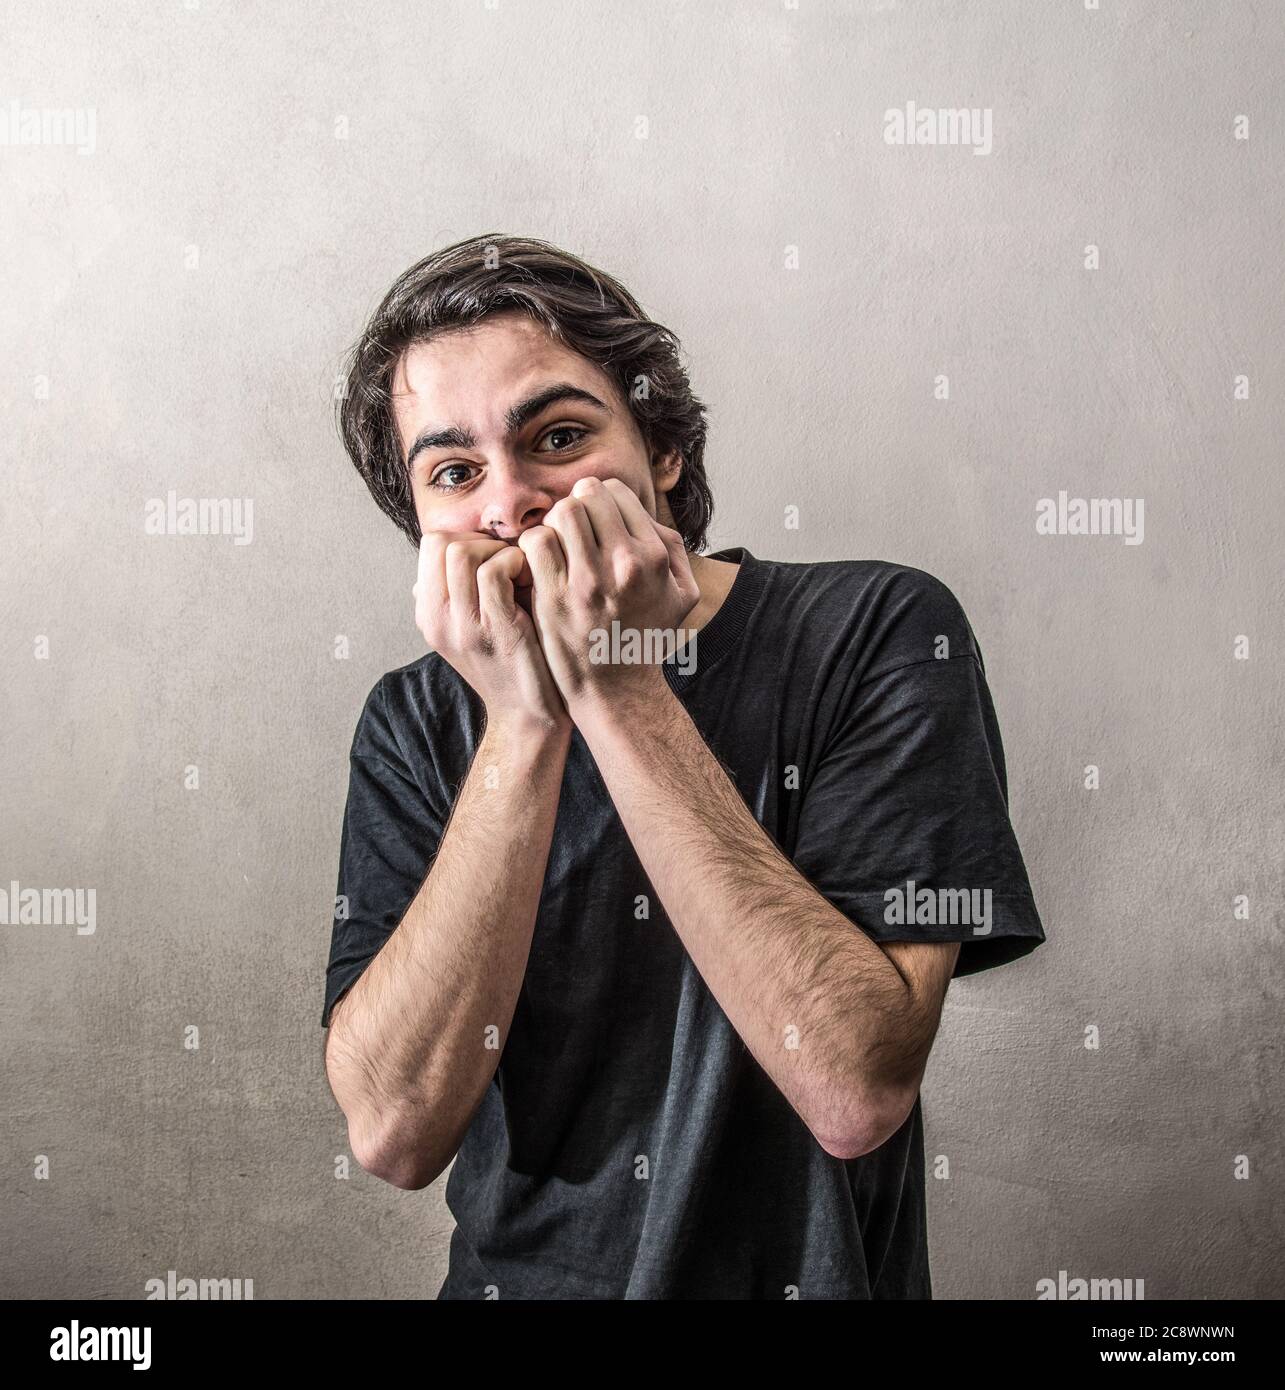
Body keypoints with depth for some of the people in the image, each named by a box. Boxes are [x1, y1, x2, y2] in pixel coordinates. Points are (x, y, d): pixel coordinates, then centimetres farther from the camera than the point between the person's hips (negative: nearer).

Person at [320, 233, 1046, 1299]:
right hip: (516, 1274, 2)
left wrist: (618, 693, -19)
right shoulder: (417, 725, 0)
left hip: (806, 1273, -2)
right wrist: (524, 723, -18)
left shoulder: (876, 632, -8)